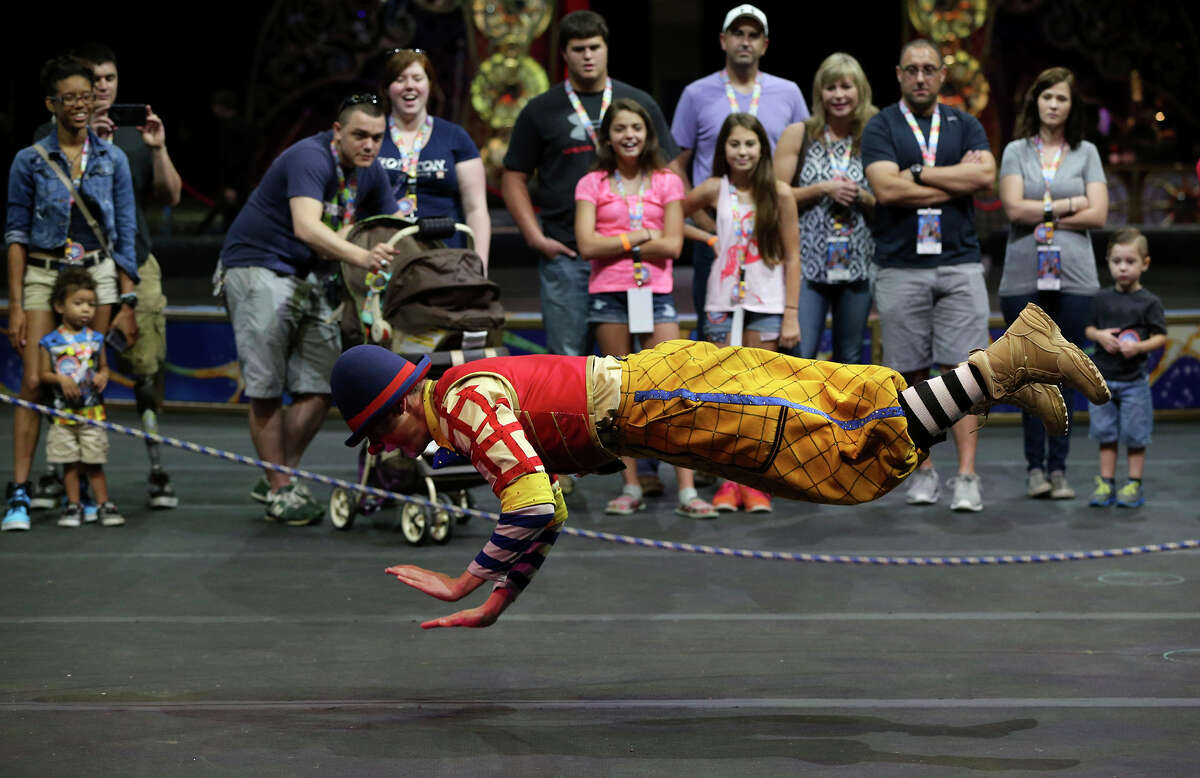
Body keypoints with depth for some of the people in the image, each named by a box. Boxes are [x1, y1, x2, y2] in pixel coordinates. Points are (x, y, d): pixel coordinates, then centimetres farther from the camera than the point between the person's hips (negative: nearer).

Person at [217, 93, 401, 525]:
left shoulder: (371, 173, 4)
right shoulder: (310, 158, -22)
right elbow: (306, 227, -37)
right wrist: (361, 257, -51)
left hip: (314, 277, 8)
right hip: (259, 268, -8)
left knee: (320, 385, 1)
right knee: (266, 386, -7)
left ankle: (278, 477, 14)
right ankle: (278, 490, 1)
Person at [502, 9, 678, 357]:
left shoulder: (640, 104, 12)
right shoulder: (540, 110, 8)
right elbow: (514, 178, 9)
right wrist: (535, 236, -3)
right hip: (565, 254, -1)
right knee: (567, 354, -1)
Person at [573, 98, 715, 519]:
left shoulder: (666, 182, 8)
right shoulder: (592, 184, 6)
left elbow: (672, 245, -2)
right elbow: (587, 245, -6)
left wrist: (617, 243, -6)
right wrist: (641, 237, -6)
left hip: (655, 291, 0)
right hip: (609, 293, 0)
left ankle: (687, 490, -9)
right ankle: (630, 487, 11)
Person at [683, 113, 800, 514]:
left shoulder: (779, 194, -2)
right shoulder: (714, 190, 1)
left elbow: (792, 257, -1)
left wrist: (791, 314, -4)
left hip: (766, 304, -1)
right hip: (722, 301, 1)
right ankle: (729, 481, 8)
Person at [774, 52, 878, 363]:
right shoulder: (799, 135, 4)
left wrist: (861, 196, -7)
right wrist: (823, 189, -11)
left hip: (857, 264, 3)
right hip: (807, 261, -3)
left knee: (849, 357, 8)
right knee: (801, 353, -11)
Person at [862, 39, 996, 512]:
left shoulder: (965, 126, 13)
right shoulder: (881, 127, 5)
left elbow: (985, 174, -6)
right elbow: (886, 189, -11)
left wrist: (918, 173, -7)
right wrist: (957, 181, -6)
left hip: (959, 264, 1)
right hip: (900, 268, -1)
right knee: (910, 375, 2)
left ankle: (967, 476, -6)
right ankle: (923, 471, 13)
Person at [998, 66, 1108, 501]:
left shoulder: (1086, 153, 11)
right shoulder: (1016, 152, 9)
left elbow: (1098, 215, 0)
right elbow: (1014, 208, -5)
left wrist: (1043, 217, -5)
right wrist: (1069, 205, -3)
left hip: (1074, 277, 0)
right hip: (1023, 278, 0)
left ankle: (1058, 467, 5)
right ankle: (1035, 466, 6)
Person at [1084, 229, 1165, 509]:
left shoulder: (1149, 302, -4)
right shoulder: (1102, 299, 6)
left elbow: (1160, 337, -4)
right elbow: (1089, 328, 13)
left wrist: (1139, 347, -21)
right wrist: (1100, 336, -8)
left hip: (1135, 380, -3)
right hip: (1103, 378, 3)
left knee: (1134, 435, 1)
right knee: (1105, 433, 8)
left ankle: (1134, 484, 10)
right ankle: (1105, 483, 15)